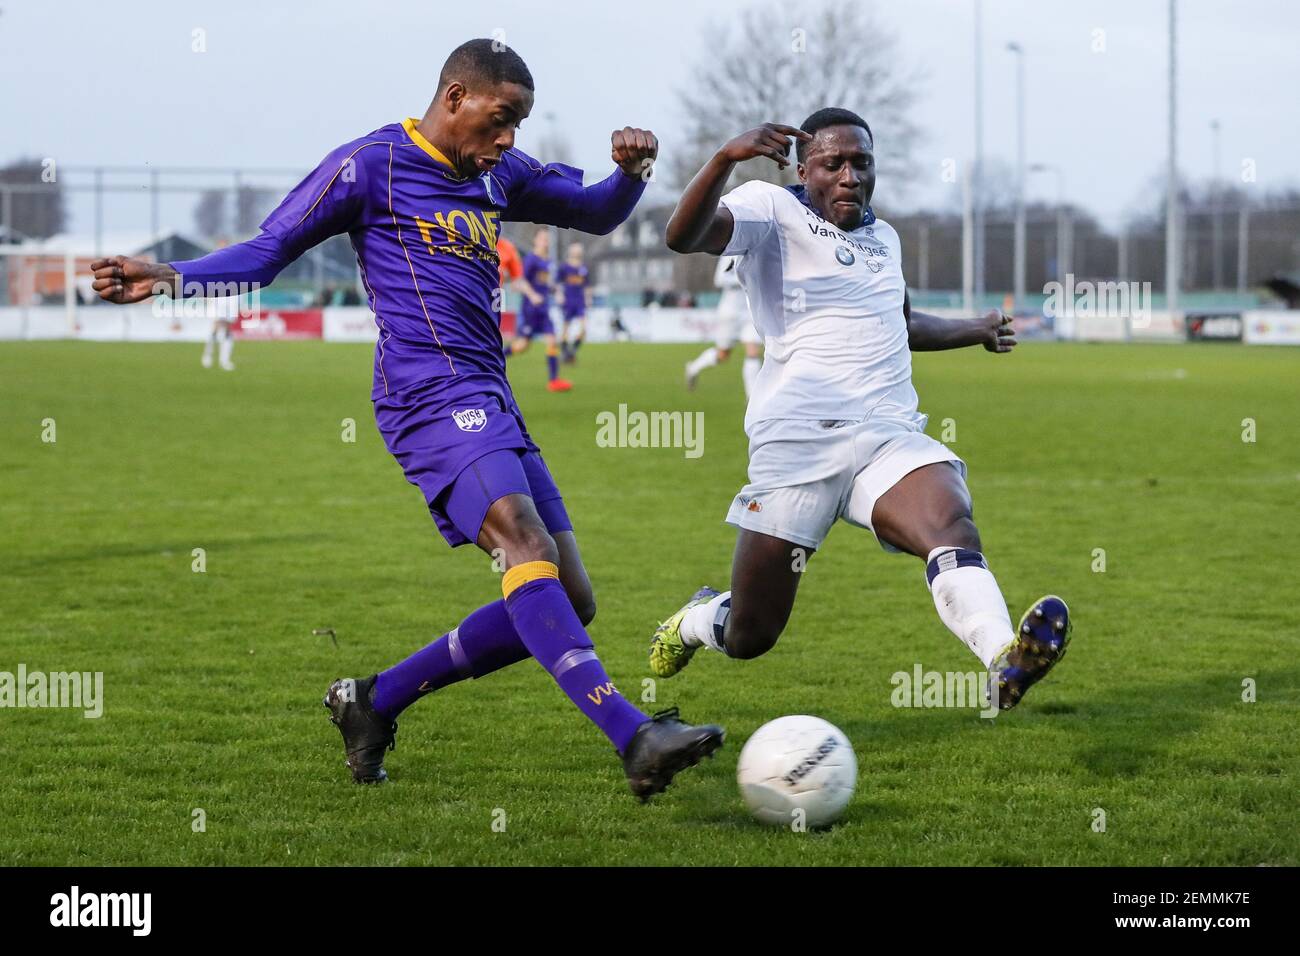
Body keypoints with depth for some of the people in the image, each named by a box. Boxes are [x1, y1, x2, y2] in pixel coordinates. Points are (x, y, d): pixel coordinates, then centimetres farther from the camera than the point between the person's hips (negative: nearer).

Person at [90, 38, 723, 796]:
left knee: (569, 603, 4)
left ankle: (374, 702, 15)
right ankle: (636, 736, -45)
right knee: (528, 546, -29)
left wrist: (631, 171, 8)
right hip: (435, 396, -9)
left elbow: (598, 214, 30)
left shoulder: (500, 176, 20)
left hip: (493, 404, 9)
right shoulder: (372, 165, 0)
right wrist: (173, 279, -12)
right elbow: (269, 251, 3)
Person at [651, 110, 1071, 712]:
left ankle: (1005, 665, -57)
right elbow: (684, 237, -19)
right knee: (749, 637, 1)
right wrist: (726, 158, -34)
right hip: (798, 442, -4)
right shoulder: (772, 211, 2)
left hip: (888, 437, 4)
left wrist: (976, 331, 56)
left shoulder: (884, 237, 24)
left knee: (951, 523, -31)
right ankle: (697, 620, 39)